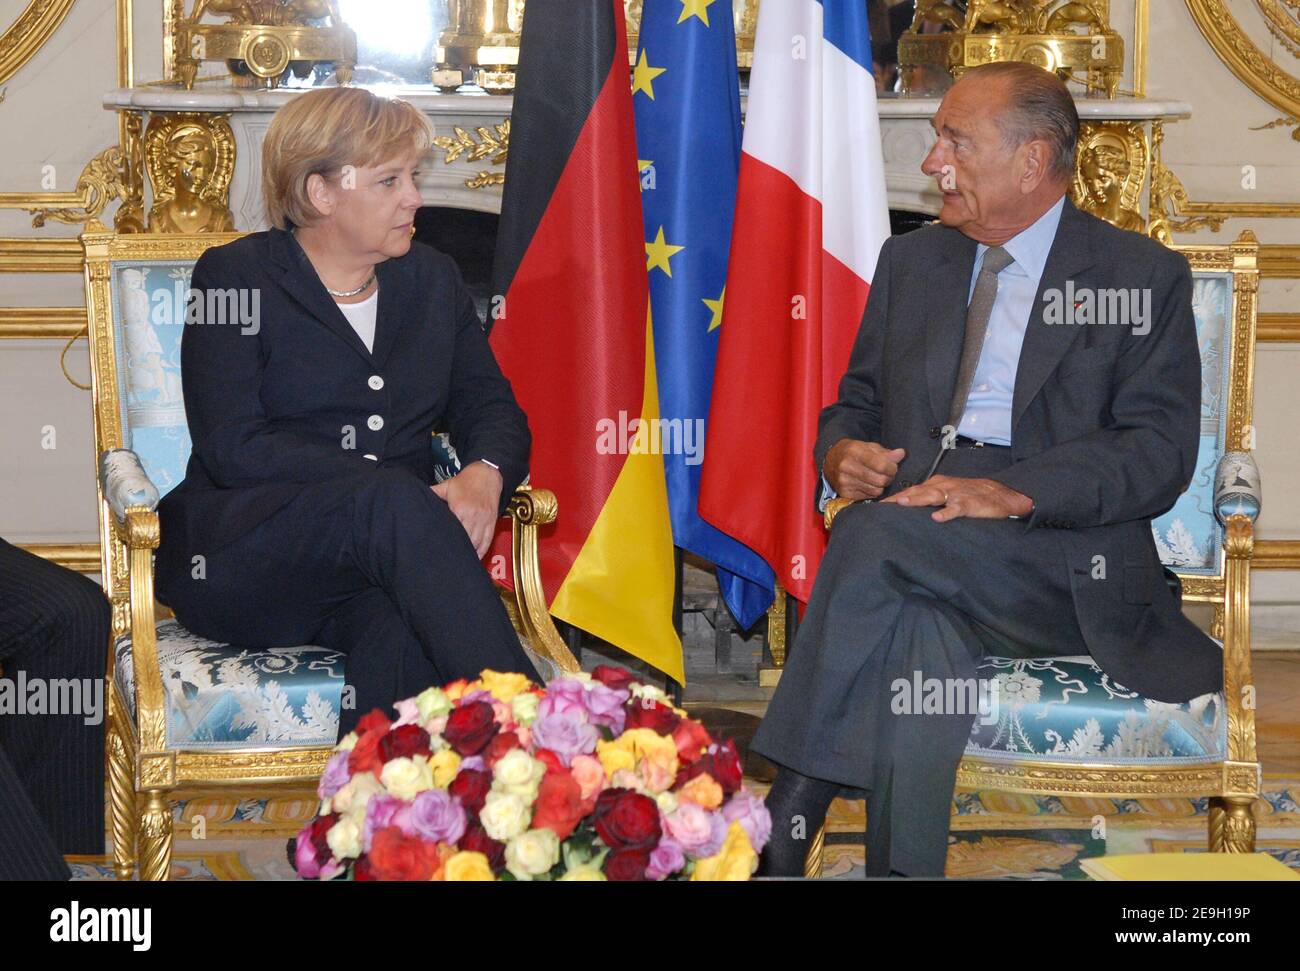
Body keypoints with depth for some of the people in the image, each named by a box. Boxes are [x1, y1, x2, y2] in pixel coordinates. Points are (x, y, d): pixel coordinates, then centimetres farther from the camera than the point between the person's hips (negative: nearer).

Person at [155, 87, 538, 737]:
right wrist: (383, 487, -21)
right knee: (392, 500, -37)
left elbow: (491, 408, 16)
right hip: (237, 557, -4)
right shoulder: (234, 278, 3)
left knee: (405, 632, -36)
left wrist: (484, 473, -11)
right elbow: (233, 447, -9)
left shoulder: (433, 280, 20)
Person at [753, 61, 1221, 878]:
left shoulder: (1143, 276, 6)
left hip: (1064, 565, -4)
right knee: (919, 639, -35)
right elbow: (857, 402, 25)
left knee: (877, 533, -33)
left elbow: (1160, 451, -5)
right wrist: (842, 454, -2)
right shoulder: (910, 261, 23)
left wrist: (1012, 491, -21)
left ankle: (783, 833, -33)